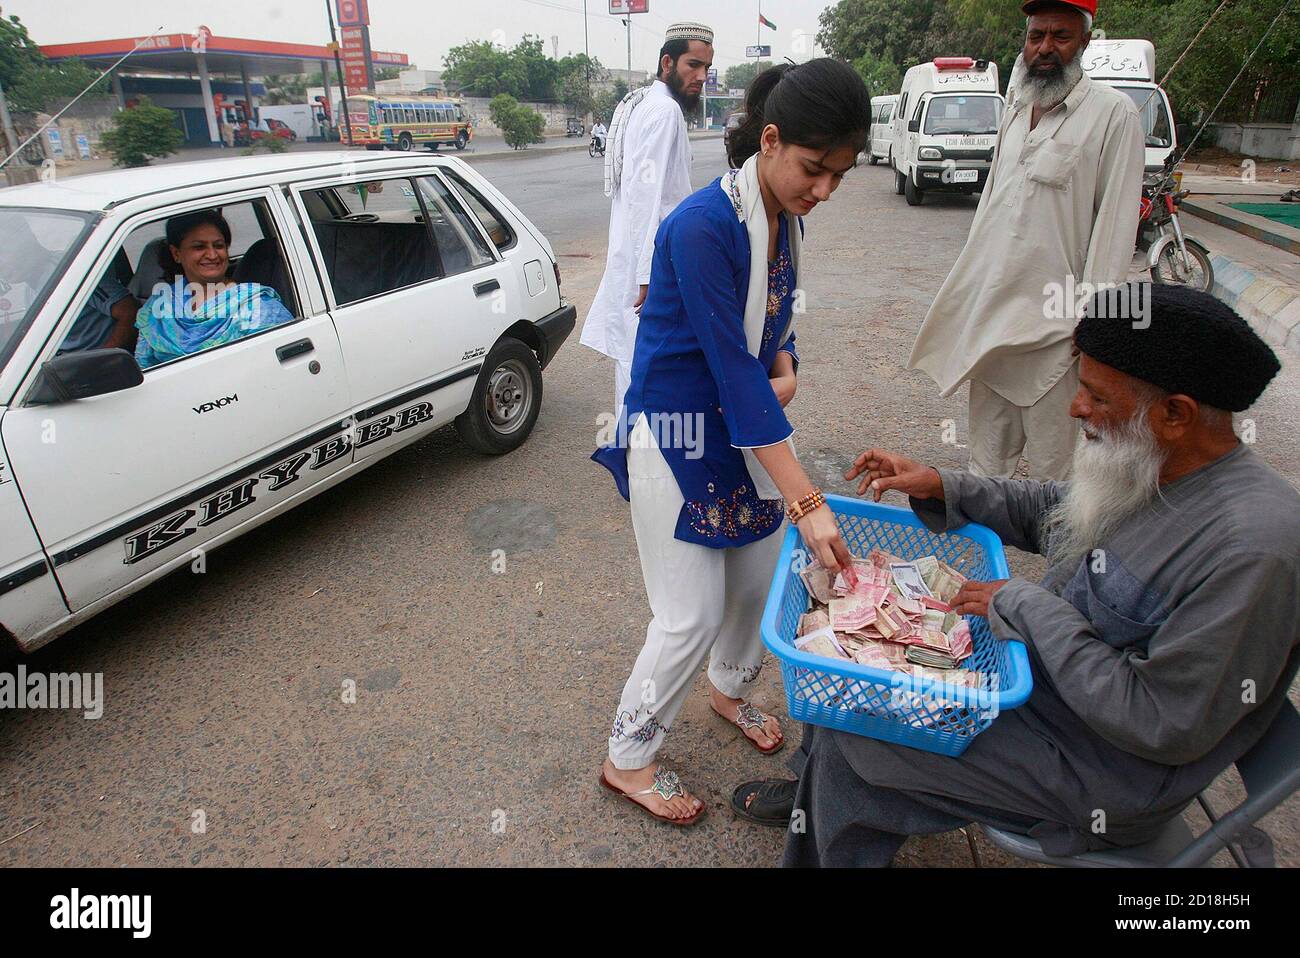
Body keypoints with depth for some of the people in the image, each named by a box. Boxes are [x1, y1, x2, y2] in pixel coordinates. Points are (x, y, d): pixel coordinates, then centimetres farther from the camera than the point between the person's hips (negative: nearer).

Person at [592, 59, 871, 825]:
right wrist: (806, 501, -29)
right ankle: (628, 759, 24)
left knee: (762, 576, 17)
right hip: (678, 438, -8)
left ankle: (730, 689, 48)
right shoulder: (702, 227, -24)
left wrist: (785, 370, -8)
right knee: (692, 616, 0)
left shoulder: (786, 217, 2)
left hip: (747, 426, 8)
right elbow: (732, 368, -28)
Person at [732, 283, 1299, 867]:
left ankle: (828, 803, 25)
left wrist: (1028, 607, -24)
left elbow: (1165, 726, -29)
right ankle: (816, 794, 34)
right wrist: (937, 486, -2)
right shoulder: (1140, 463, -6)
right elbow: (1042, 510, 12)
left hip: (1105, 777, -8)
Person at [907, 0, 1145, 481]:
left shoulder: (1113, 112, -6)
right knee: (987, 453, 16)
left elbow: (1115, 225, -10)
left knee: (1051, 466, 1)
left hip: (1052, 322, -6)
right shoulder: (1016, 110, 14)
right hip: (988, 314, 6)